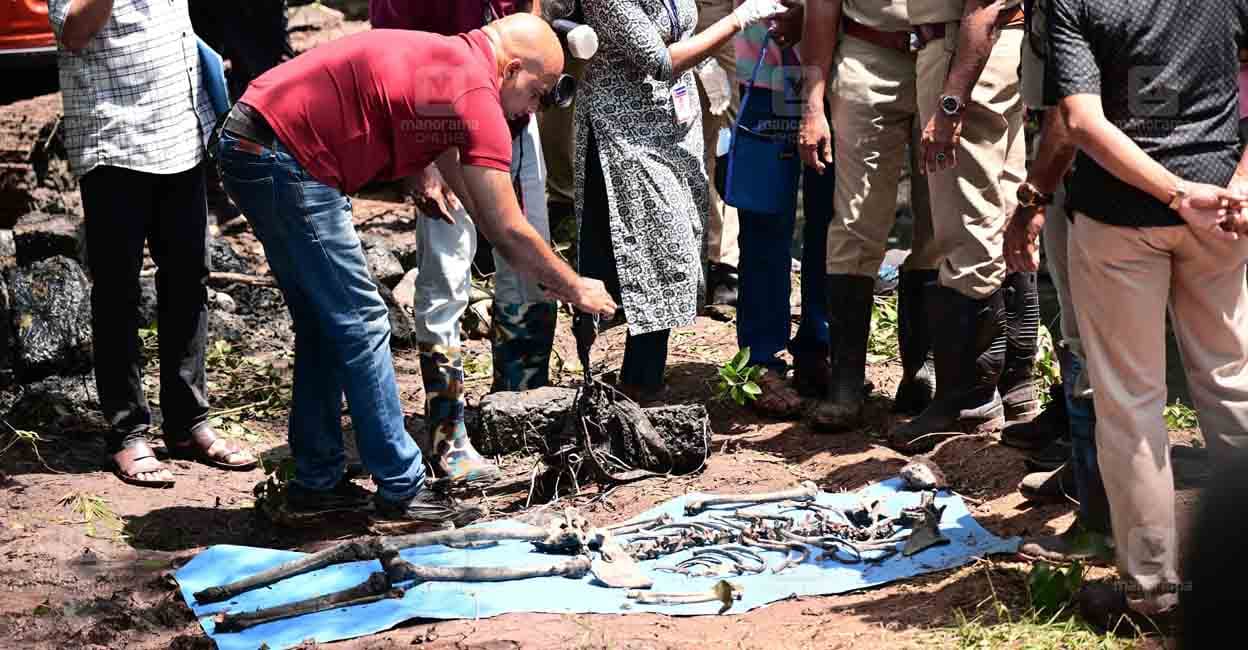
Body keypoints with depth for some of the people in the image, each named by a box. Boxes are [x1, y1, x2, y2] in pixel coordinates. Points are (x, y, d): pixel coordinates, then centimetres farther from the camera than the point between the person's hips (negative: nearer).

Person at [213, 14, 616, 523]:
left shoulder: (447, 63, 17)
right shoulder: (476, 95, -11)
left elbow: (469, 195, 28)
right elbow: (507, 229, -8)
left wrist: (539, 275, 31)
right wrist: (575, 288, 6)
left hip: (250, 144, 10)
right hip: (284, 160, -10)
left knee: (324, 326, 17)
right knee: (361, 325, -3)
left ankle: (317, 481, 24)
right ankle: (402, 490, 4)